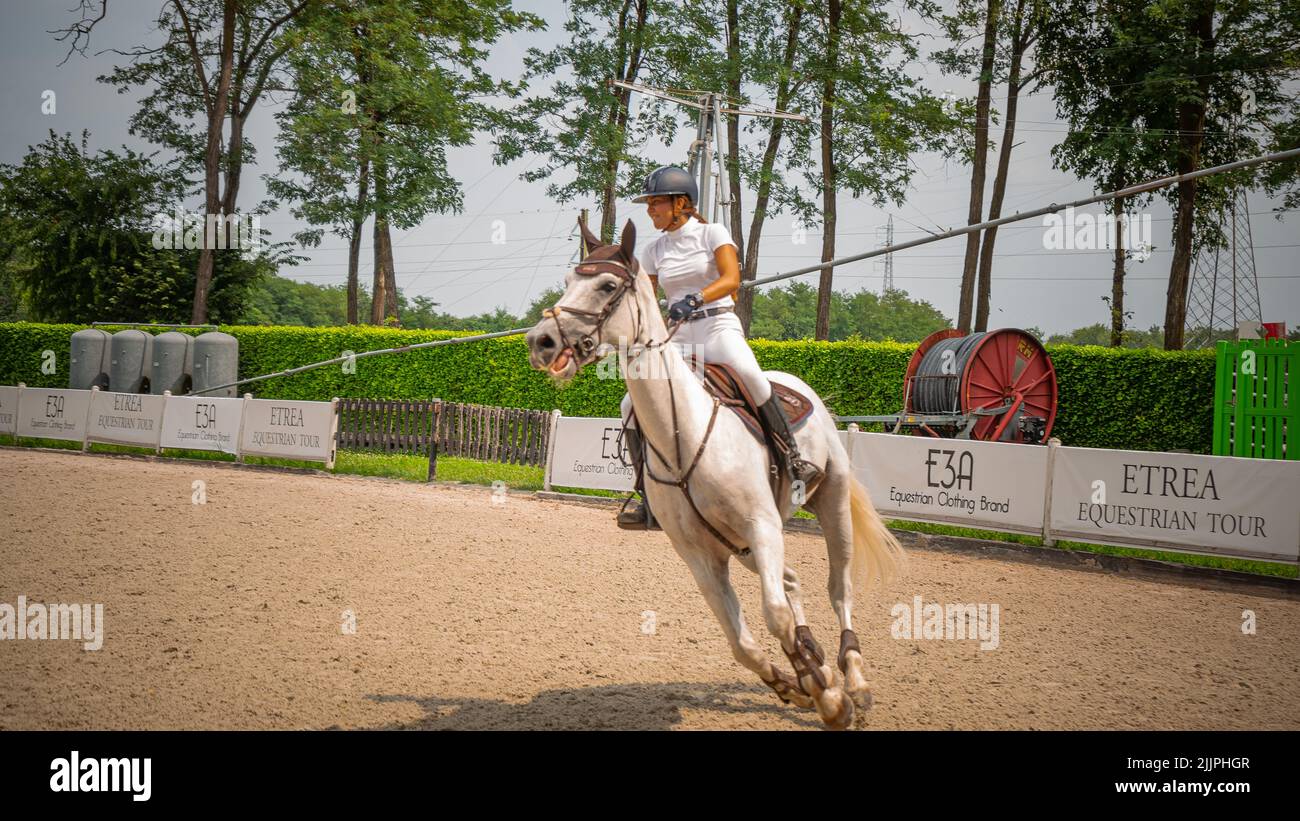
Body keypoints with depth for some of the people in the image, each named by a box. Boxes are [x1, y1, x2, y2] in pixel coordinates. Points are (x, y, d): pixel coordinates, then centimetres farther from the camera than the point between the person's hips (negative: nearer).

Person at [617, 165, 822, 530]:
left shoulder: (712, 233, 1)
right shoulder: (654, 250, 13)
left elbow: (731, 279, -14)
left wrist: (694, 299, -31)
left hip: (719, 327, -5)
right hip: (676, 339, 5)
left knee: (748, 373, -38)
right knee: (632, 404, -10)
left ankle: (793, 456, -28)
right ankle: (645, 493, -1)